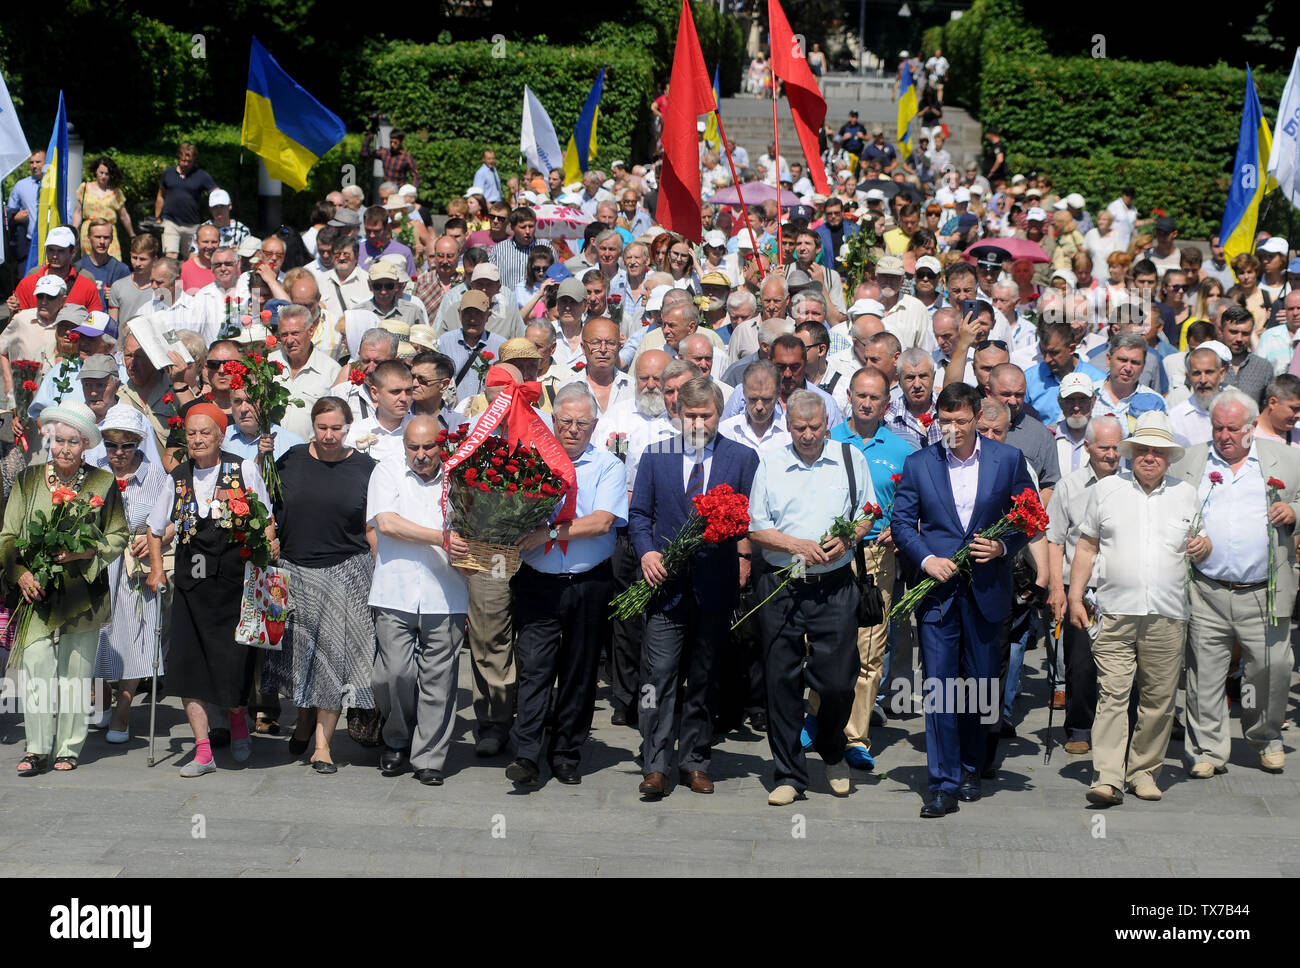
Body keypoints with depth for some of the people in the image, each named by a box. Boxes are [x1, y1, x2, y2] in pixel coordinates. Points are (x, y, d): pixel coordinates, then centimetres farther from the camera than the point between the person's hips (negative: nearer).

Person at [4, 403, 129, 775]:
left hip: (82, 592, -1)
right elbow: (9, 536, 7)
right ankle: (37, 749, 0)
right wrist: (20, 573, -9)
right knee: (36, 666, -8)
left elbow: (118, 537, 5)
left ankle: (68, 748, 14)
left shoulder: (103, 483, 2)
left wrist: (82, 552, -12)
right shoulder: (28, 480, 6)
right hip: (37, 591, 1)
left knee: (75, 671, 4)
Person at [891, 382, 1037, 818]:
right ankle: (944, 783, -1)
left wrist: (1002, 547, -9)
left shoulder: (1009, 460, 4)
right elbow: (901, 521, 5)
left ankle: (972, 767, 29)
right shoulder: (918, 464, 5)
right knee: (938, 686, -5)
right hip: (937, 588, 0)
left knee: (982, 684, 9)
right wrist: (927, 560, -9)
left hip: (986, 589, 1)